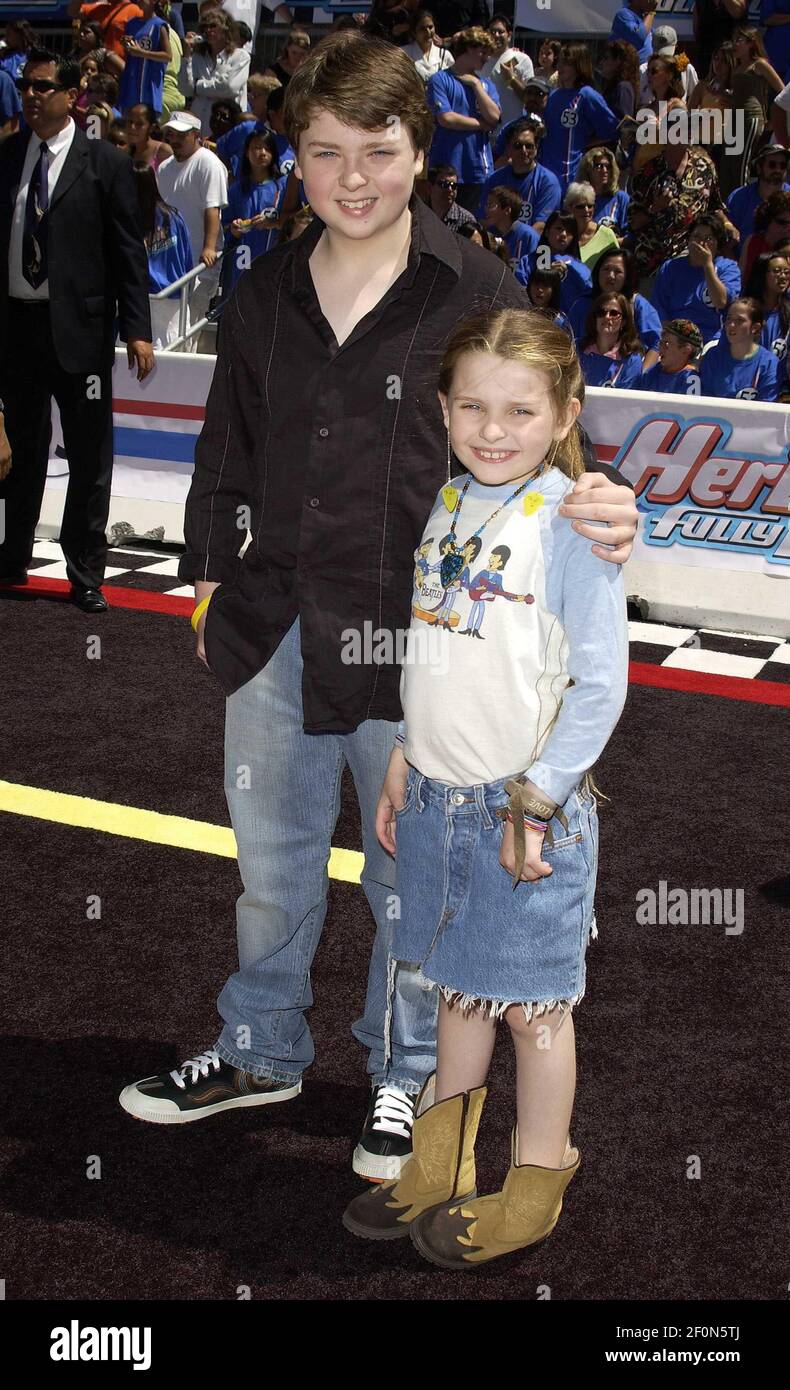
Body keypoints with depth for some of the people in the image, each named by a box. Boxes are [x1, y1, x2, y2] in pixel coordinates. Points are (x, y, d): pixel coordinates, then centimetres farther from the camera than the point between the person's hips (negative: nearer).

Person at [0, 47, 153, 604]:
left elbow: (128, 251, -4)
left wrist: (137, 330, -10)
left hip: (79, 327, -3)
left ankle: (86, 576, 15)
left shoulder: (105, 163, -3)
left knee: (90, 458, 4)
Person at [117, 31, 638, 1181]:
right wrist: (209, 576, 11)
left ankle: (405, 1074, 35)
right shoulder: (265, 295, 4)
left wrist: (596, 512, -27)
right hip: (275, 630, 4)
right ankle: (262, 1053, 43)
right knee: (272, 864, 20)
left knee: (409, 875, 13)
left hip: (412, 638, -4)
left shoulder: (479, 292, -8)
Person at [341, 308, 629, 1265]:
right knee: (458, 982, 20)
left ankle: (535, 1184, 27)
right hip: (438, 797, 6)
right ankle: (440, 1161, 37)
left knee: (531, 1001, 9)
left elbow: (600, 684, -15)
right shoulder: (447, 505, 5)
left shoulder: (569, 523, -15)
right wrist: (403, 764, 13)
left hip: (529, 811, -6)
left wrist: (535, 801, -16)